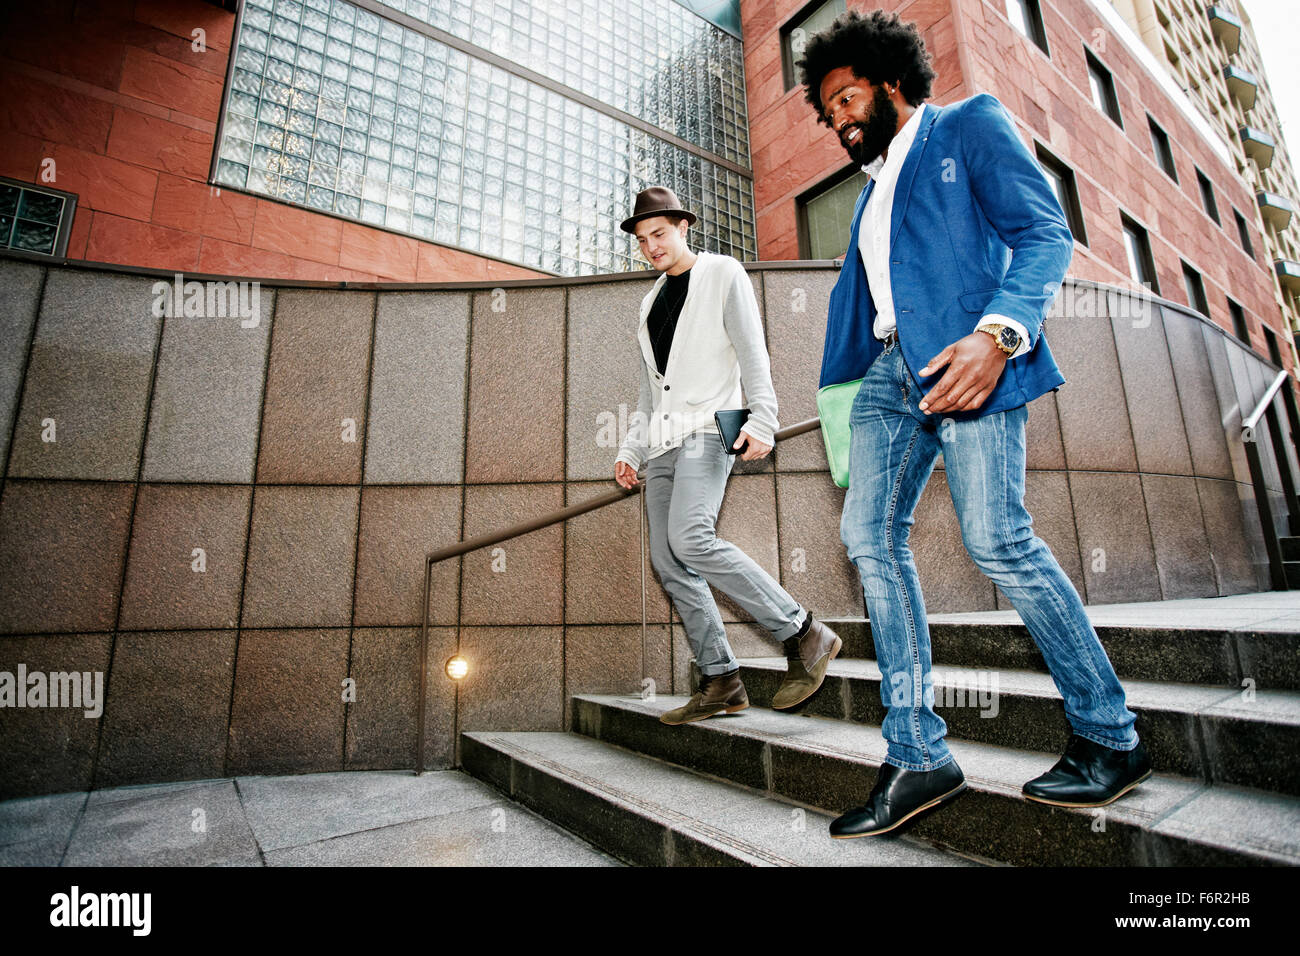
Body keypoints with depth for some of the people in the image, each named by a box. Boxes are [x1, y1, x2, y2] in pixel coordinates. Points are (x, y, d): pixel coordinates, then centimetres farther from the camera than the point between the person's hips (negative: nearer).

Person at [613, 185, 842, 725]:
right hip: (662, 442, 7)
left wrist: (762, 421, -17)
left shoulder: (723, 274, 8)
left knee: (690, 538, -27)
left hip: (706, 430, -7)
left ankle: (805, 636, -15)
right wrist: (630, 449, 17)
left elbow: (753, 354, -4)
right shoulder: (651, 300, 25)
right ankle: (720, 683, 4)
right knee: (668, 563, -3)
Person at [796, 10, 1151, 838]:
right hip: (891, 371, 7)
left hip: (965, 360, -6)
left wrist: (999, 332, -21)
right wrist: (838, 391, 23)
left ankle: (1111, 737, 10)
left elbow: (1046, 233, -2)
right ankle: (918, 756, -1)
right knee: (870, 536, -7)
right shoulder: (875, 189, 31)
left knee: (997, 539, -14)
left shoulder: (969, 126, 12)